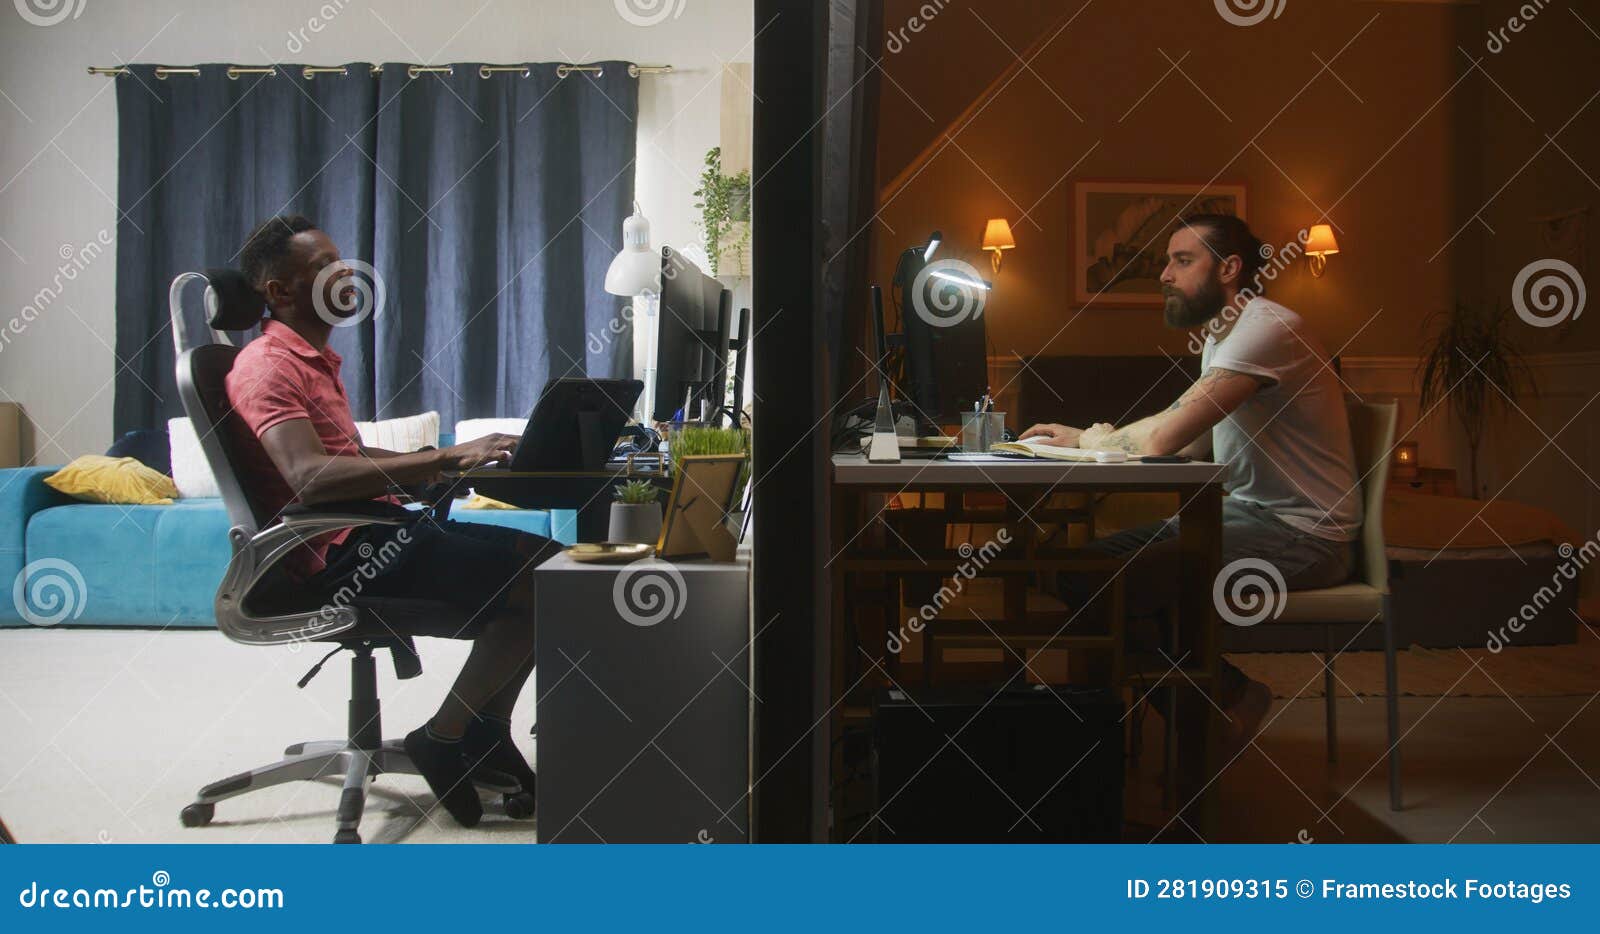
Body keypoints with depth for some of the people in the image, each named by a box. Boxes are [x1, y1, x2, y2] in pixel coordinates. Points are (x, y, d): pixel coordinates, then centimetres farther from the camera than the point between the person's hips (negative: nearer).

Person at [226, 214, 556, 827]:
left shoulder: (314, 359, 22)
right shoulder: (268, 366, -12)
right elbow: (310, 477, -28)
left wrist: (442, 462, 11)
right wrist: (444, 460, -31)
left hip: (372, 537, 10)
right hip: (342, 558, -10)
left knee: (544, 562, 6)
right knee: (543, 579, -18)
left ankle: (485, 731, 8)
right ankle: (446, 738, -7)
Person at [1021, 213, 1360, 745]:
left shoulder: (1266, 328, -18)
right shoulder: (1220, 338, 15)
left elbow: (1163, 437, -25)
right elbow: (1189, 446, 14)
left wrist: (1095, 439, -4)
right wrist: (1085, 439, 4)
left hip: (1303, 534, -10)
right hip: (1242, 512, 10)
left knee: (1115, 584, -22)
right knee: (1087, 565, 0)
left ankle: (1229, 695, 0)